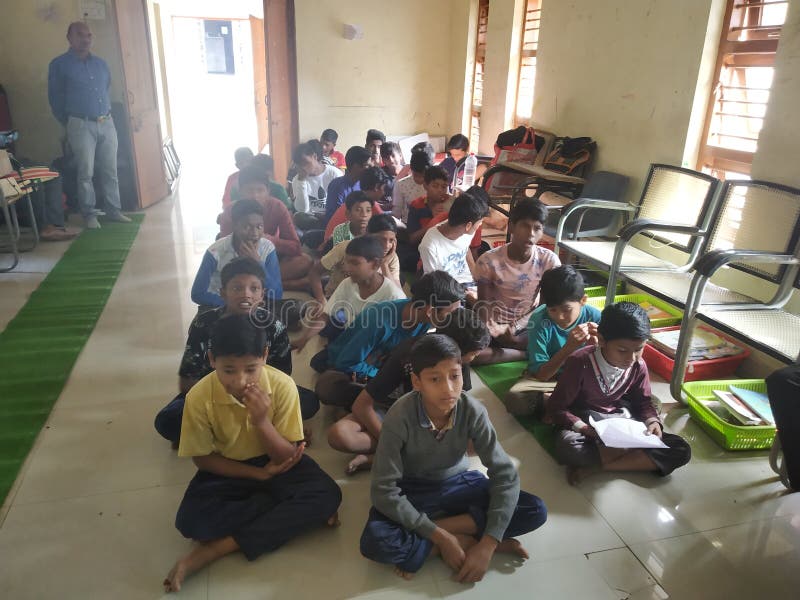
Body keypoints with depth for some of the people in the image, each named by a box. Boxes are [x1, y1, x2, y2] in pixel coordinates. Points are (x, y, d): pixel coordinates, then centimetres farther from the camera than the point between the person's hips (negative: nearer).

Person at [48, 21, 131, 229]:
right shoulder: (59, 64, 0)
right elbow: (55, 98, 4)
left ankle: (114, 210, 13)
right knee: (86, 173, -4)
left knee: (110, 171, 5)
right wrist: (69, 123, 10)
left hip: (107, 123, 4)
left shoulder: (100, 63, 14)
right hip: (81, 125, -4)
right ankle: (89, 214, 5)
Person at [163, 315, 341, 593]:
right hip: (226, 470, 0)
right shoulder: (199, 397, -24)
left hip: (277, 464, 0)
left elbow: (286, 456, -20)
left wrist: (261, 421, -38)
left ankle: (213, 550, -21)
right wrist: (259, 474, -17)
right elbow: (202, 458, -10)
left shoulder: (282, 386, -26)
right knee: (191, 521, -28)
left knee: (327, 496, -26)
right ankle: (290, 513, -13)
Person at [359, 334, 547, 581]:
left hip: (457, 484, 3)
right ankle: (468, 541, -15)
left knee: (536, 511, -17)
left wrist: (487, 545, -28)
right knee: (374, 541, -33)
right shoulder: (400, 417, -28)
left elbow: (505, 474, -19)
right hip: (412, 491, -2)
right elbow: (384, 491, -26)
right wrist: (442, 538, -28)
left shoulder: (472, 411, -22)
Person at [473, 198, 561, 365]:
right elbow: (484, 304, -5)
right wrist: (489, 326, -29)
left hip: (528, 326, 0)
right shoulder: (488, 261, -15)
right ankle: (530, 354, -16)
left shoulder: (549, 260, -12)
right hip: (496, 326, 0)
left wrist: (513, 328, -22)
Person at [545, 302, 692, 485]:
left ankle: (595, 467, -23)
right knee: (566, 446, -40)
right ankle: (635, 457, -18)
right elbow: (556, 408, -15)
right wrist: (586, 429, -30)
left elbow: (643, 402, 11)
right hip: (584, 420, -5)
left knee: (681, 450, -14)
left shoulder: (638, 366, -7)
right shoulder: (580, 362, -20)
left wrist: (653, 421, -11)